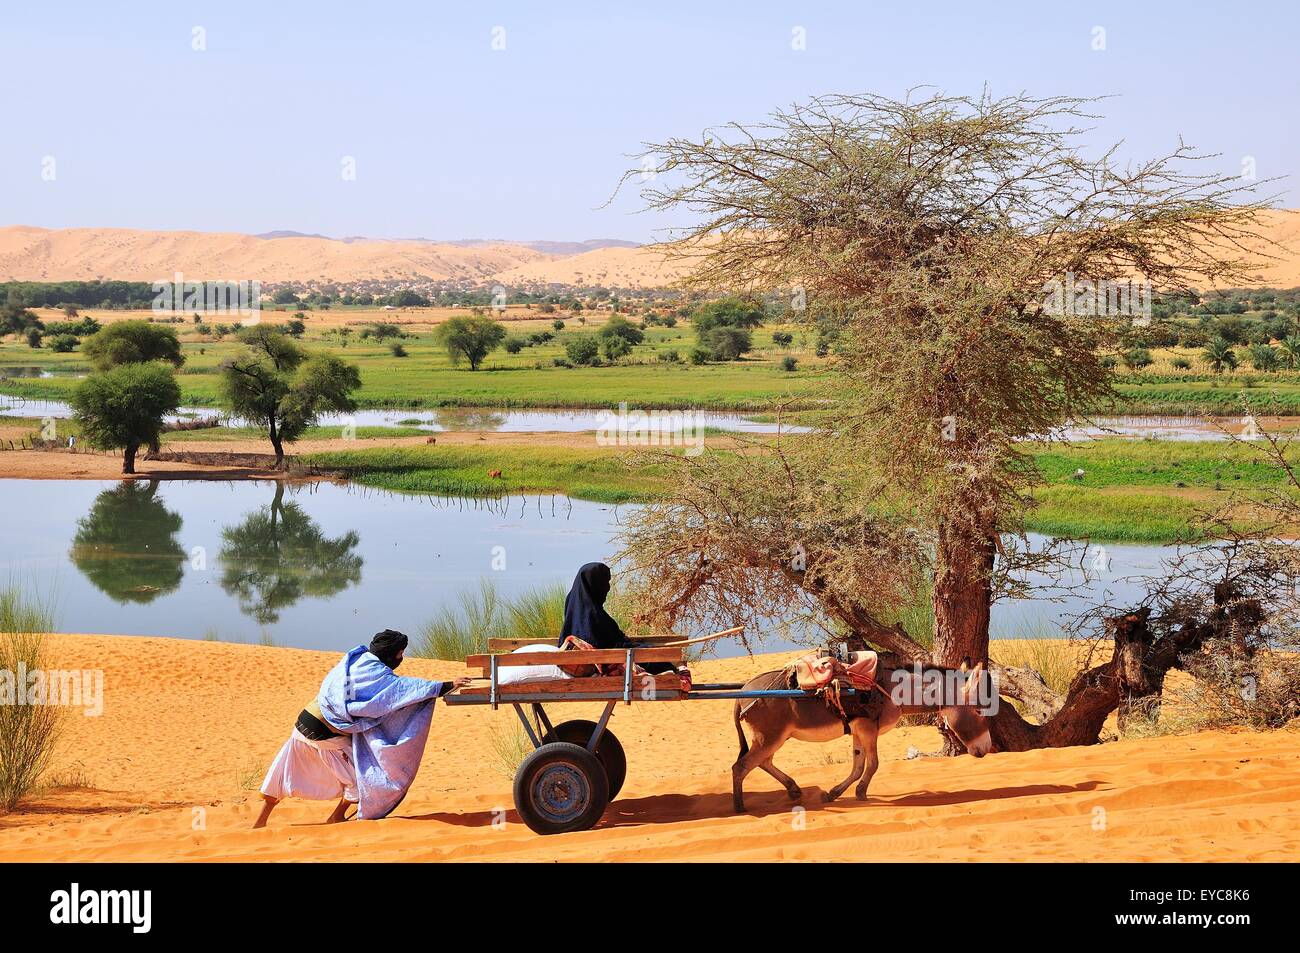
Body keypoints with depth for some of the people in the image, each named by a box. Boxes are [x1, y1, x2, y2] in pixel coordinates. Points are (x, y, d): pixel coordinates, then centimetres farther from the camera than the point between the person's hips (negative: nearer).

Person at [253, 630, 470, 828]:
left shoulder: (358, 657, 6)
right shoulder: (376, 673, -18)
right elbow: (408, 688, -23)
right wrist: (450, 686, -20)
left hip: (305, 721, 8)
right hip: (326, 734, -8)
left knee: (287, 773, 19)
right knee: (363, 772, 9)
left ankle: (260, 822, 22)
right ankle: (336, 818, 21)